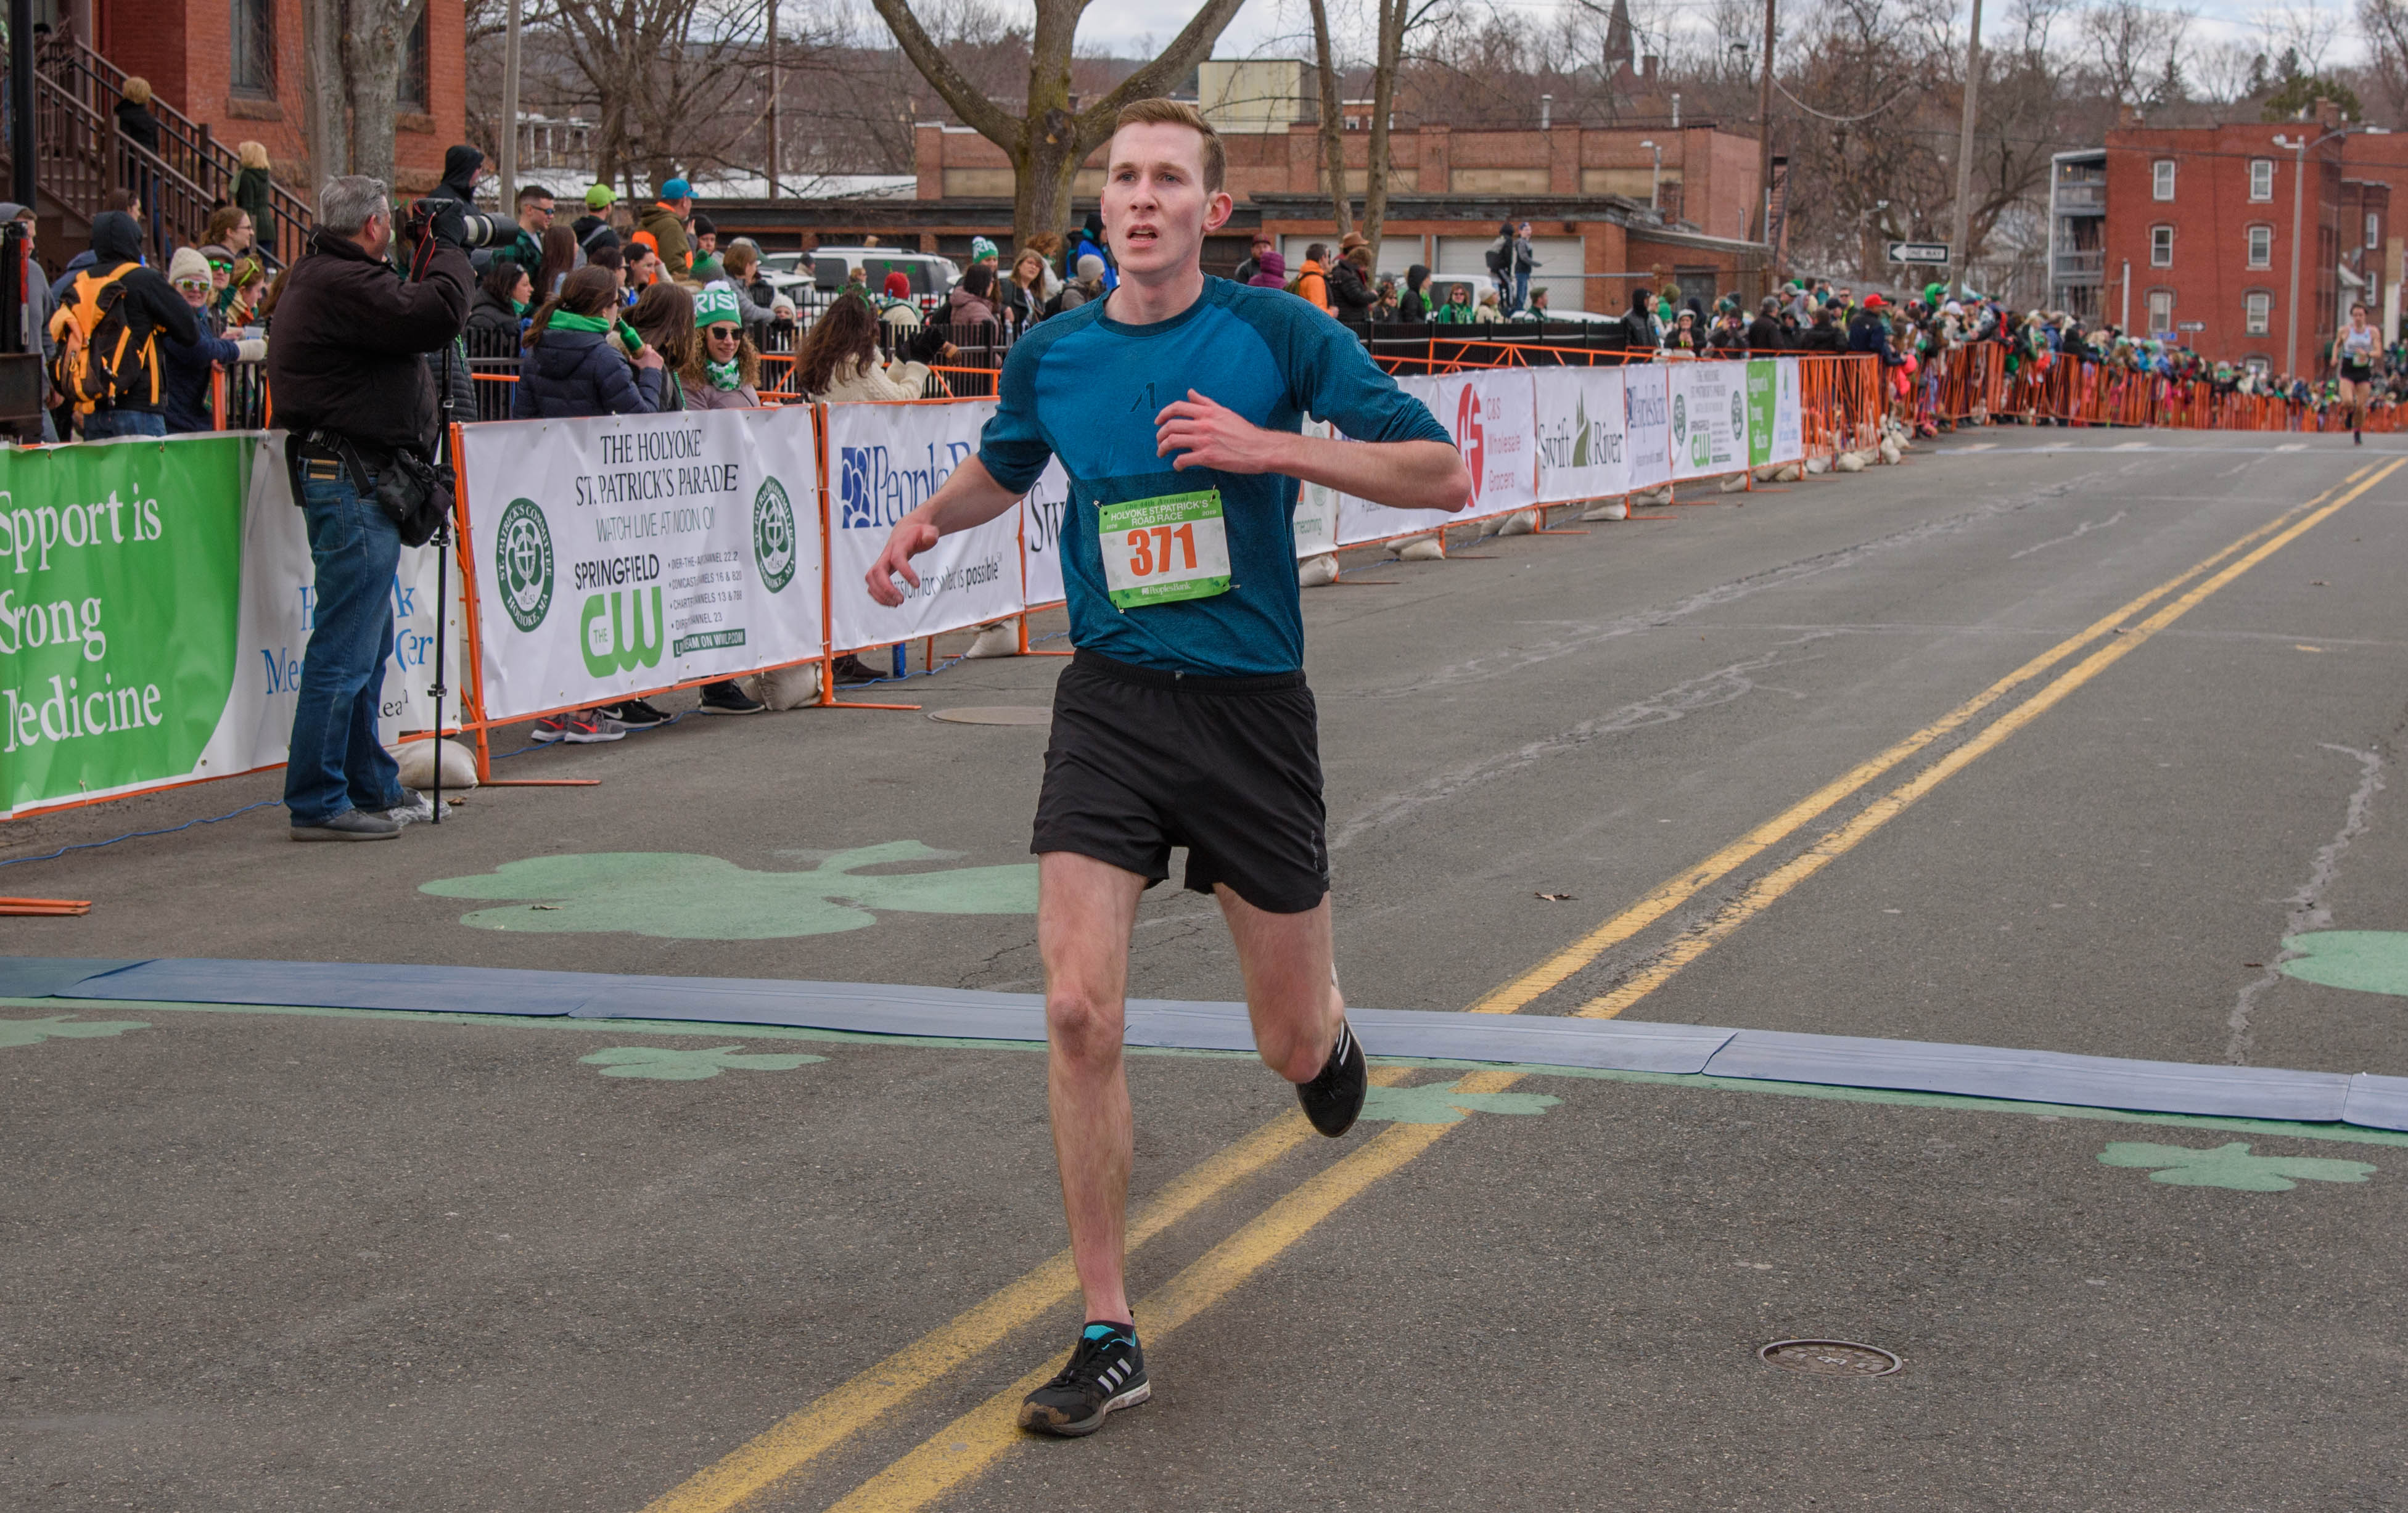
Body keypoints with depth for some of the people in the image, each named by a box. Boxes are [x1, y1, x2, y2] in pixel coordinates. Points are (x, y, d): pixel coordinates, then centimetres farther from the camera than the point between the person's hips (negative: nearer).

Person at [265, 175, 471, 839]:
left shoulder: (316, 275, 17)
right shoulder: (343, 283, -18)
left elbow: (407, 312, 20)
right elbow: (437, 317, -24)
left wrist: (435, 254, 17)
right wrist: (449, 249, -9)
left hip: (355, 480, 12)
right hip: (351, 480, -12)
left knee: (370, 644, 19)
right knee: (345, 647, -8)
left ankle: (371, 786, 28)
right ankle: (317, 804, -5)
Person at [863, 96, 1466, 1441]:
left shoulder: (1279, 334, -6)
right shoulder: (1051, 354, 4)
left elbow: (1442, 474, -8)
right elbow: (1005, 467, 27)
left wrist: (1276, 449, -19)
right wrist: (930, 521, 7)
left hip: (1252, 708, -2)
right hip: (1110, 707, 2)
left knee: (1294, 1044, 7)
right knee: (1080, 1012, -14)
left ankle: (1328, 1030, 49)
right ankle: (1110, 1337, -1)